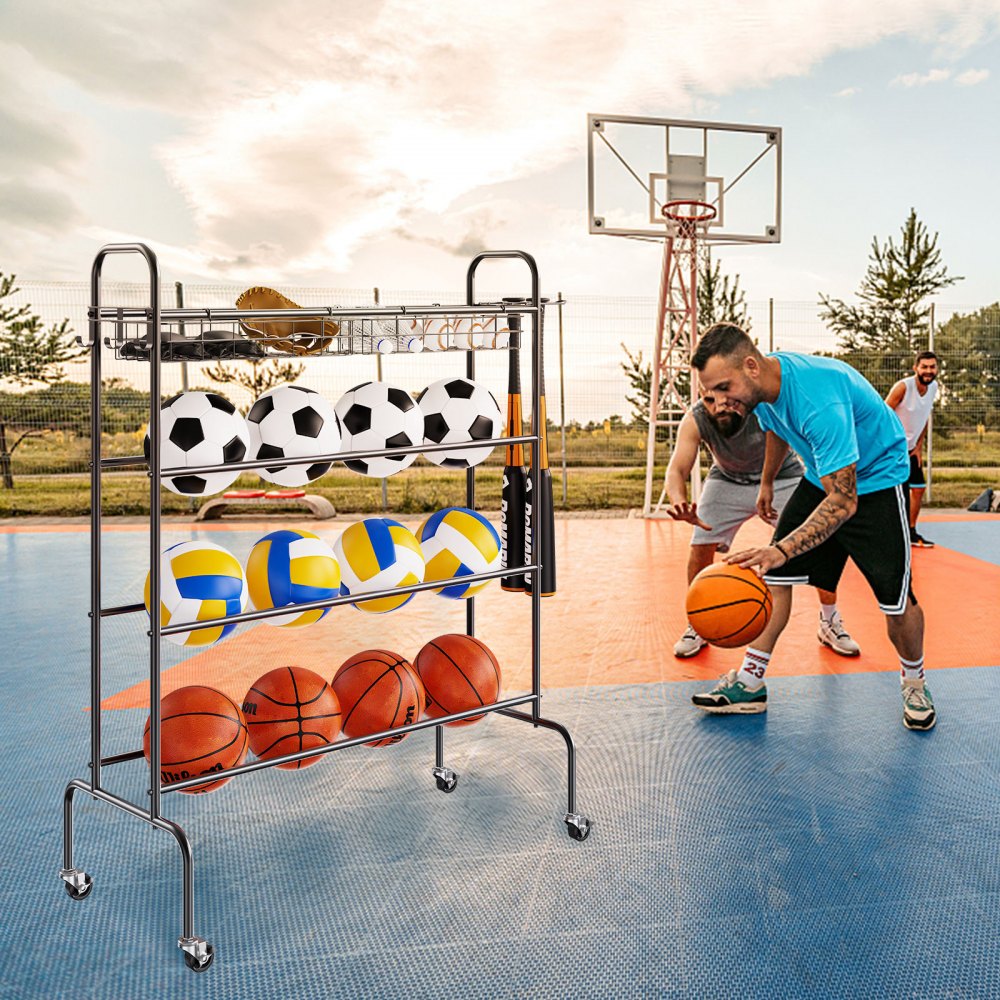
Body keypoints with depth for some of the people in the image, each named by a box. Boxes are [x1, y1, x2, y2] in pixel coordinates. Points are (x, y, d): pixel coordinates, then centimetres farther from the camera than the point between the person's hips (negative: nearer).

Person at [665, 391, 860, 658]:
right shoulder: (694, 421, -29)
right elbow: (677, 470, -37)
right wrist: (678, 502, -60)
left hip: (781, 477, -1)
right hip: (727, 480, 1)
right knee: (700, 546, -9)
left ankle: (830, 622, 15)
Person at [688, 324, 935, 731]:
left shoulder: (819, 401, -40)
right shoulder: (761, 385, -14)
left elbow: (843, 501, -41)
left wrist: (781, 550, -52)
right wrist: (767, 483, 24)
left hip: (876, 479, -7)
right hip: (822, 478, 7)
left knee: (896, 600, -9)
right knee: (772, 575, -1)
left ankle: (914, 683, 19)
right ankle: (749, 683, 8)